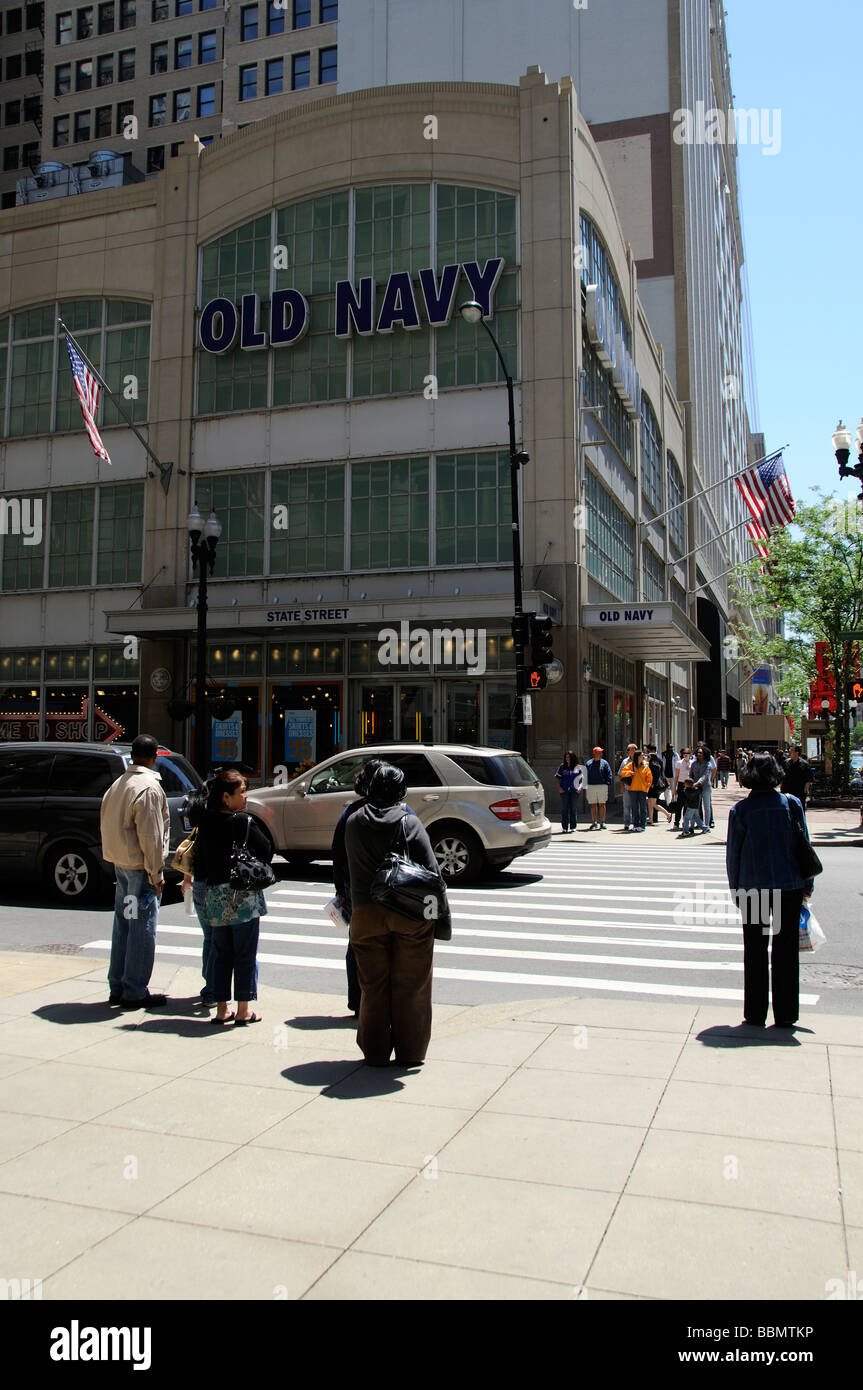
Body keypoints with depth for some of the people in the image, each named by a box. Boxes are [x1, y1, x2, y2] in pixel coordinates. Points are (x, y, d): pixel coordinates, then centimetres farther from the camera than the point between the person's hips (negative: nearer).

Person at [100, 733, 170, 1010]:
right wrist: (157, 874, -14)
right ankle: (134, 992, 3)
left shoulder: (118, 784, 12)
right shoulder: (149, 788, -17)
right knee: (142, 928, -2)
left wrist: (115, 858, 20)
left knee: (122, 925, 15)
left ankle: (117, 988, 22)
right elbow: (150, 836, -18)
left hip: (120, 863, 9)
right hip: (140, 867, -9)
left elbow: (106, 825, 17)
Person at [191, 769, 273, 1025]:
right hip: (244, 896, -5)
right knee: (245, 953, 4)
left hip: (215, 895, 5)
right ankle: (244, 1010, 10)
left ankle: (221, 1009, 18)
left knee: (221, 952, 14)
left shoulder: (205, 823, 1)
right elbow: (267, 850, -8)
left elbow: (198, 857, 6)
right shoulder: (243, 823, -14)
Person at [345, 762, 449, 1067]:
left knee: (373, 986, 12)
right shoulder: (409, 823, -6)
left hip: (366, 913, 2)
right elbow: (430, 870, -7)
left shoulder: (354, 822, 2)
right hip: (410, 913, -2)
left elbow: (350, 867, 12)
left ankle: (376, 1052, 20)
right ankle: (410, 1052, 17)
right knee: (410, 985, 9)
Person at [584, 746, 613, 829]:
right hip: (591, 786, 1)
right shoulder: (588, 763, 8)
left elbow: (609, 774, 4)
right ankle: (594, 822, 10)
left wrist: (607, 784, -7)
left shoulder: (604, 763, 6)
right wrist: (586, 784, -1)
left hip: (602, 786, -1)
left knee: (602, 804, 0)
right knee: (593, 805, 4)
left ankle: (602, 822, 5)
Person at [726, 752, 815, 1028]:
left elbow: (733, 853, -1)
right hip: (790, 886, 1)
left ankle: (755, 1013, 15)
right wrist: (807, 885, 9)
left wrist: (736, 891, 9)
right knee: (786, 949, 9)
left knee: (755, 951, 10)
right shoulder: (792, 804, -3)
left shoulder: (741, 810, -6)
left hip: (753, 888, -1)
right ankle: (785, 1015, 14)